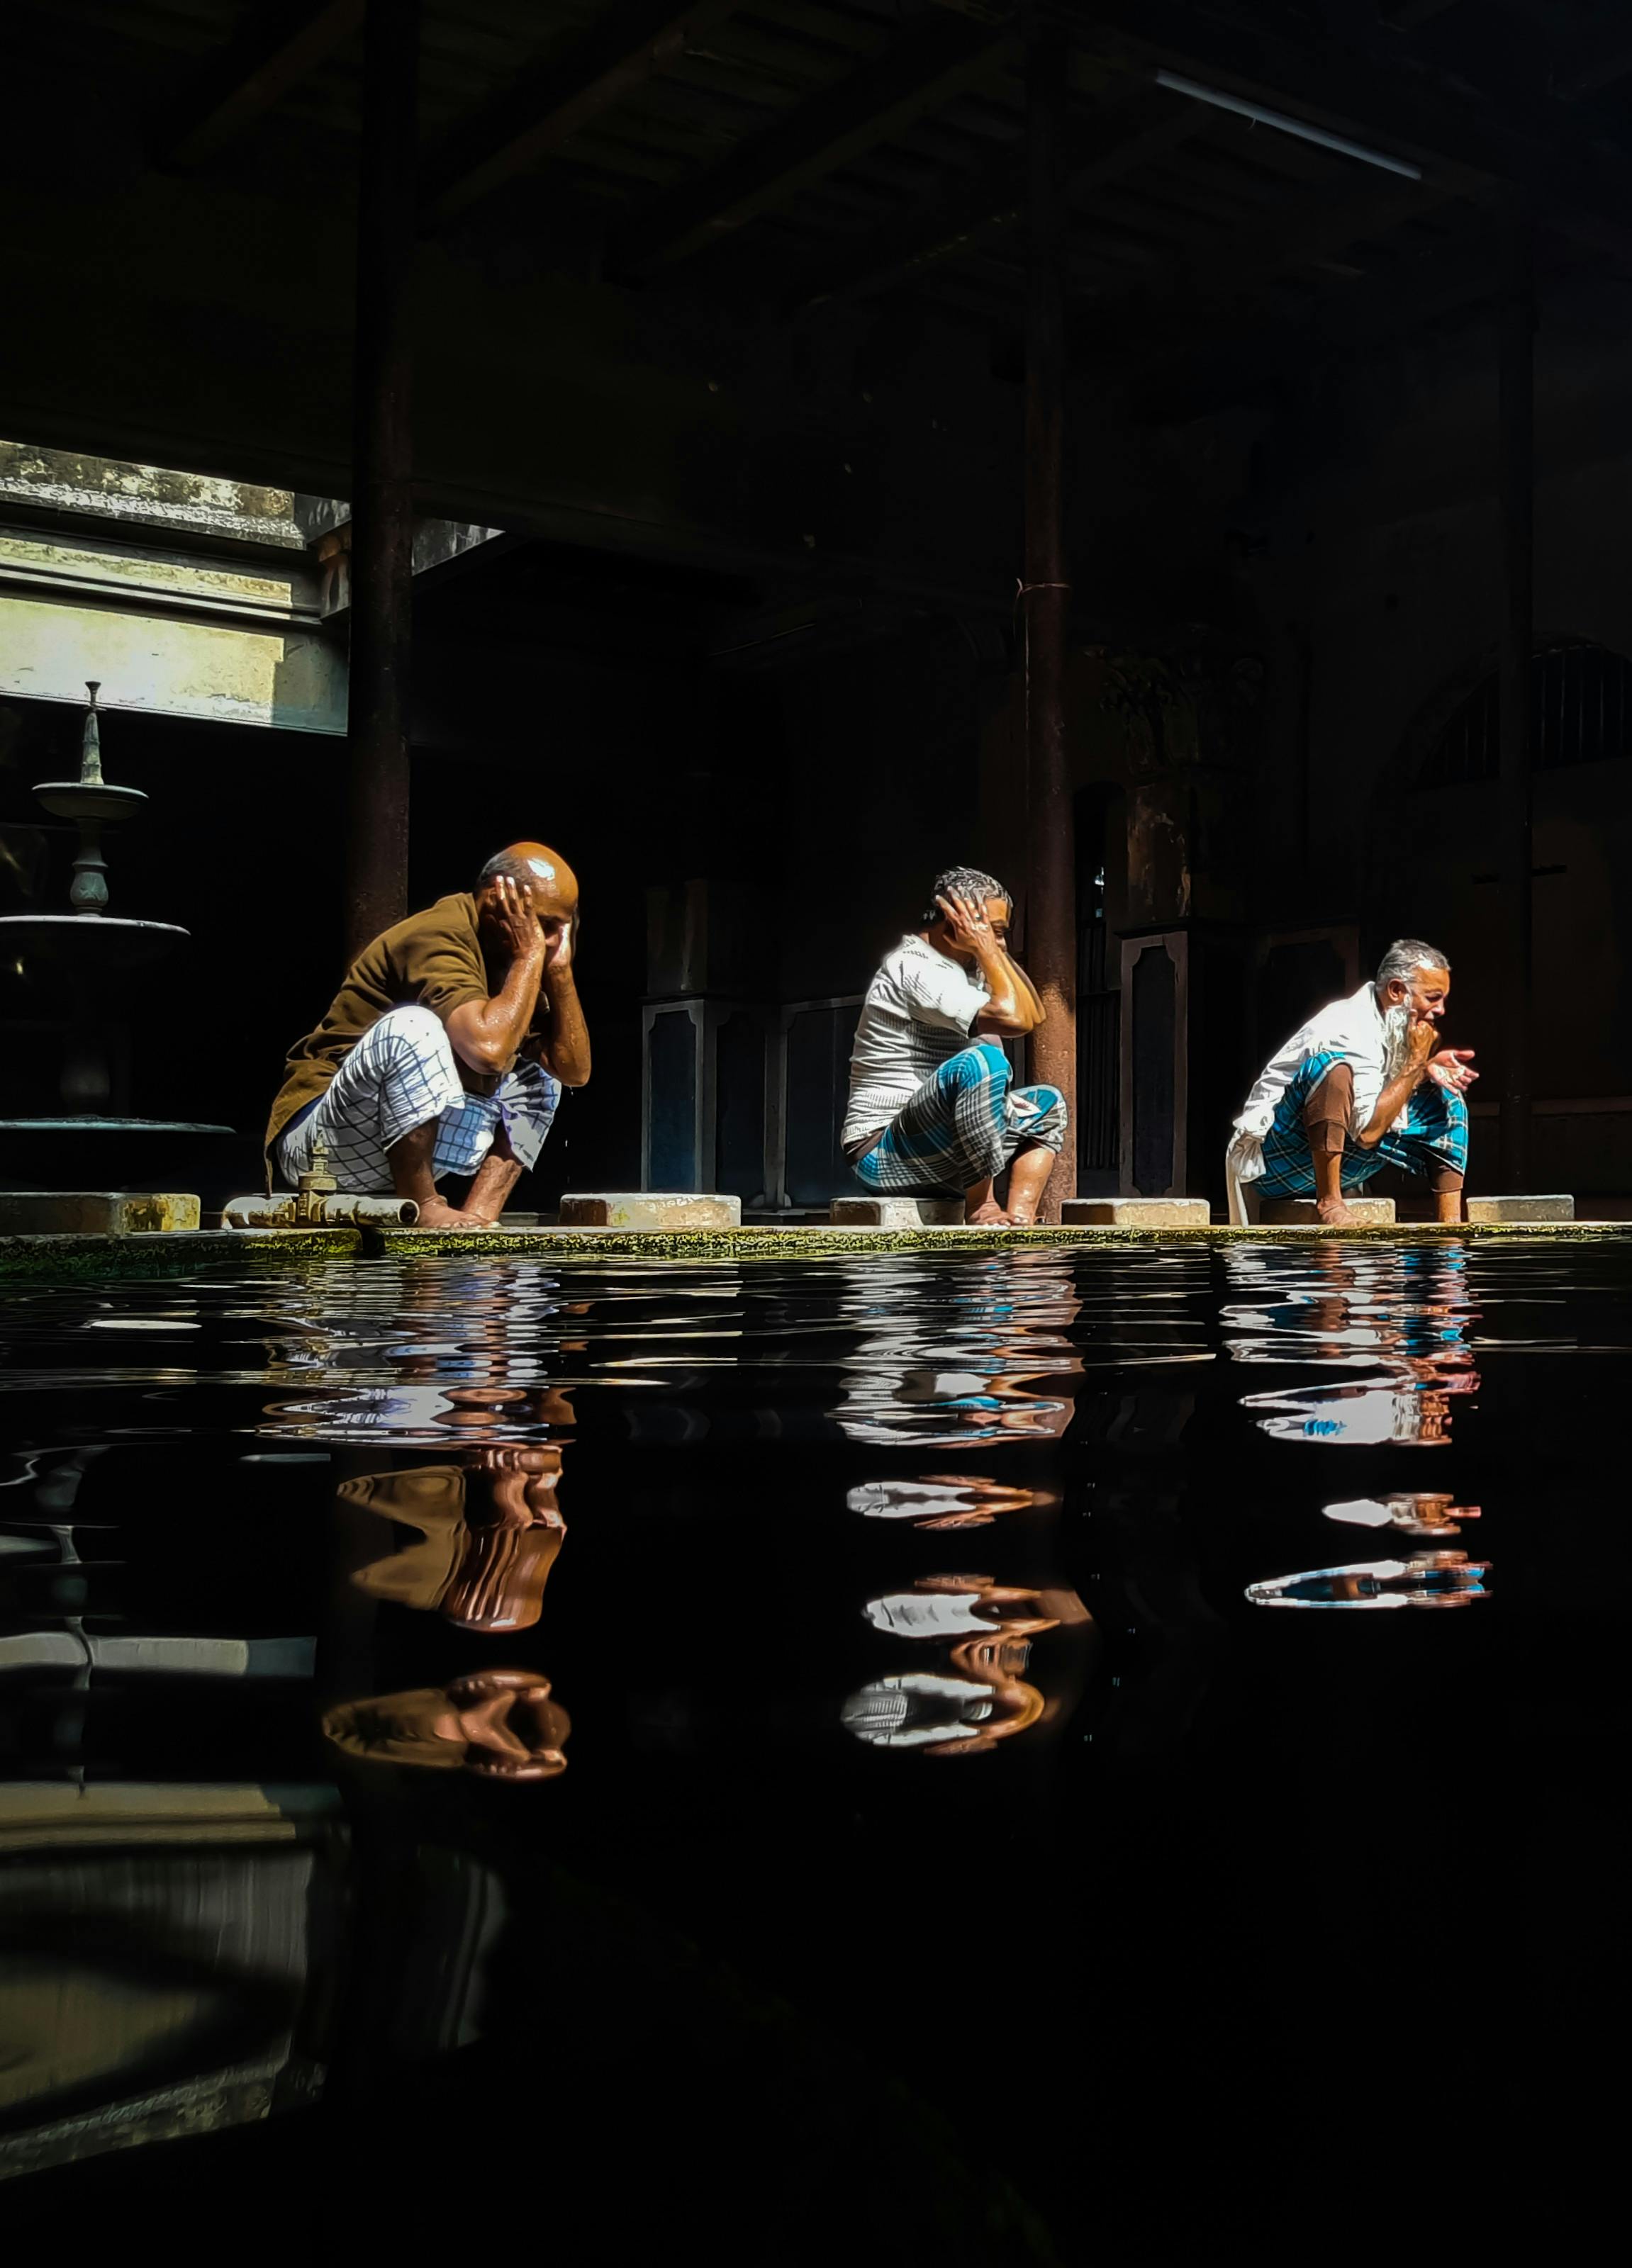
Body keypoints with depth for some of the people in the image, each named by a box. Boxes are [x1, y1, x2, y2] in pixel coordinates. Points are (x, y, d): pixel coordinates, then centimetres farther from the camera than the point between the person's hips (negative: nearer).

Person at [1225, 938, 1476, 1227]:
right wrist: (1416, 1063, -20)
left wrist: (1427, 1069, -3)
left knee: (1446, 1103, 7)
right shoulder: (1350, 1028, -22)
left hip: (1341, 1161, 9)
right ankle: (1328, 1201, -32)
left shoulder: (1392, 1023, 4)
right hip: (1279, 1158, -9)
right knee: (1333, 1065, -34)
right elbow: (1368, 1130, -27)